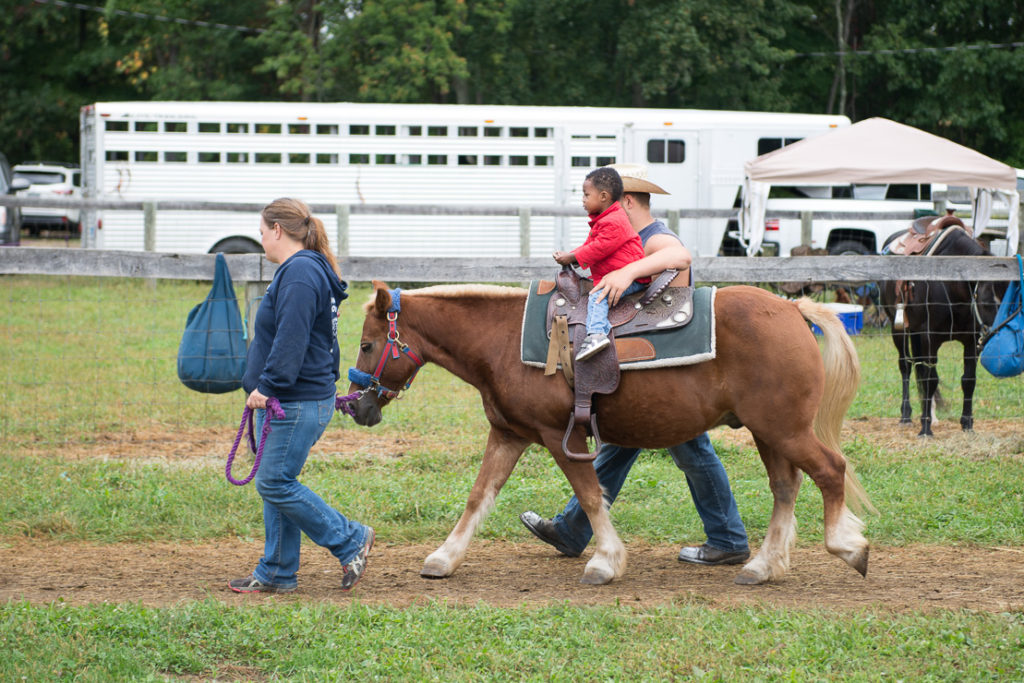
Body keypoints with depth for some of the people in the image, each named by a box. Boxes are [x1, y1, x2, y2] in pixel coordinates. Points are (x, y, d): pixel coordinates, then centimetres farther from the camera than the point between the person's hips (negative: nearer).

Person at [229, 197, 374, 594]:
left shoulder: (300, 273, -16)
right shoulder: (307, 270, 18)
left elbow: (290, 341, -25)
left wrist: (266, 384, -25)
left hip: (298, 404, -11)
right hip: (284, 402, 11)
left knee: (275, 483, -9)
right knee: (276, 485, 11)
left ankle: (351, 540, 0)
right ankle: (276, 574, 16)